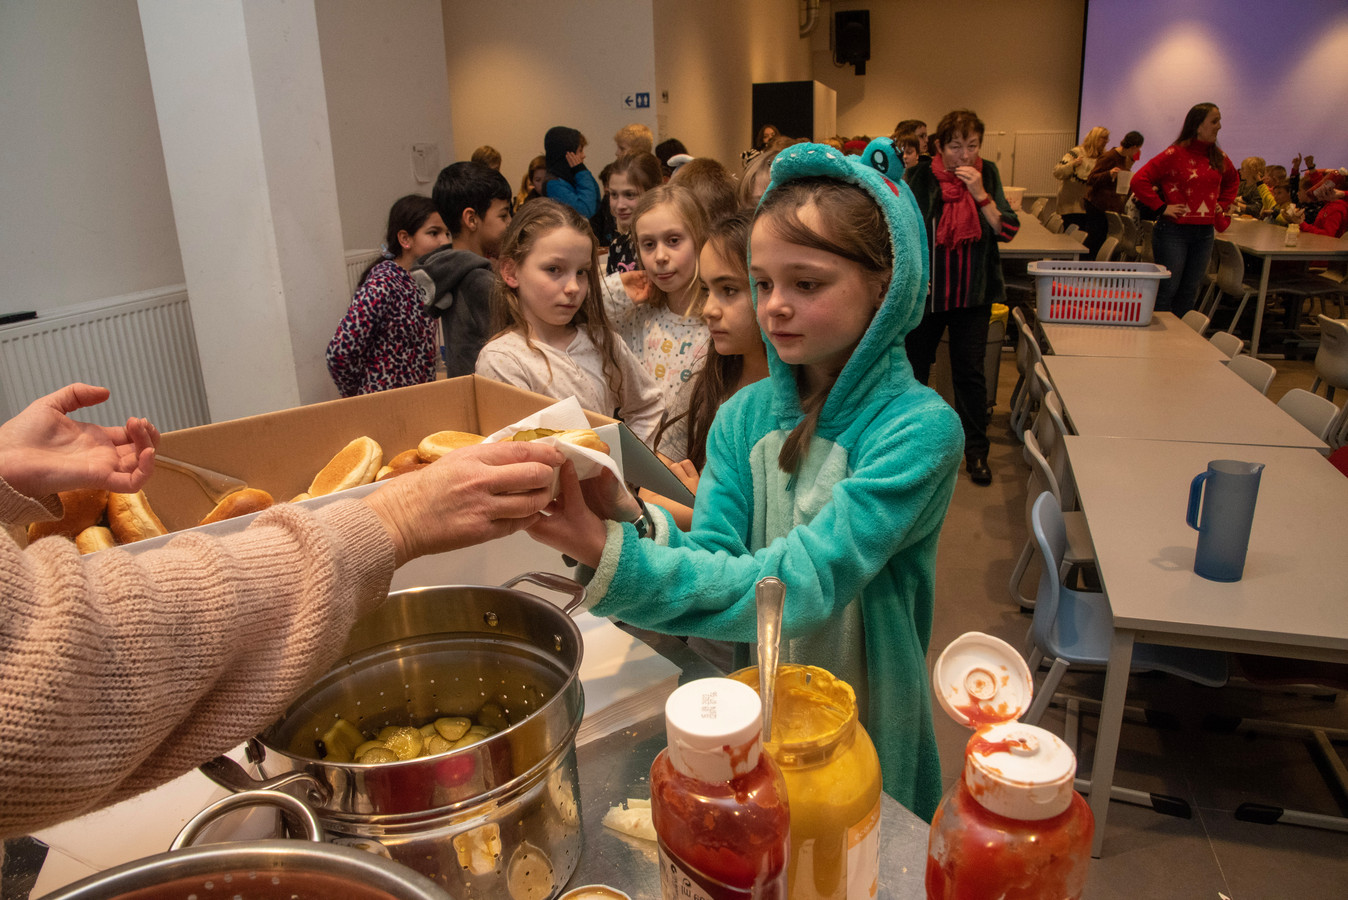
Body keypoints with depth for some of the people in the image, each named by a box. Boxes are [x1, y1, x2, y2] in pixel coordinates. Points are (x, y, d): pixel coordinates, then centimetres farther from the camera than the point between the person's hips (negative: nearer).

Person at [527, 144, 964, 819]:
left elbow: (804, 584, -30)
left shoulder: (920, 428, -22)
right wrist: (627, 521, -32)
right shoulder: (744, 416, -6)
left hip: (866, 738, -4)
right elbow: (712, 561, -12)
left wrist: (614, 558, -38)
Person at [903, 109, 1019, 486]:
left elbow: (1007, 231, -6)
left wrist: (980, 194, -17)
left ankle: (976, 451, 15)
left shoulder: (987, 174, -1)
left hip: (973, 293, 1)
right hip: (925, 291, -1)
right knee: (913, 367, 10)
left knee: (970, 371, 3)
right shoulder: (918, 178, -7)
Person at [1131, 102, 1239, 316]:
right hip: (1174, 231, -7)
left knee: (1189, 294, 9)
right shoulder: (1175, 154, -9)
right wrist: (1161, 207, -16)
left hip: (1204, 233, 7)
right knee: (1167, 290, -6)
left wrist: (1222, 205, 16)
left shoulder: (1218, 158, 11)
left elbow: (1232, 181, 31)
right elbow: (1139, 180, -15)